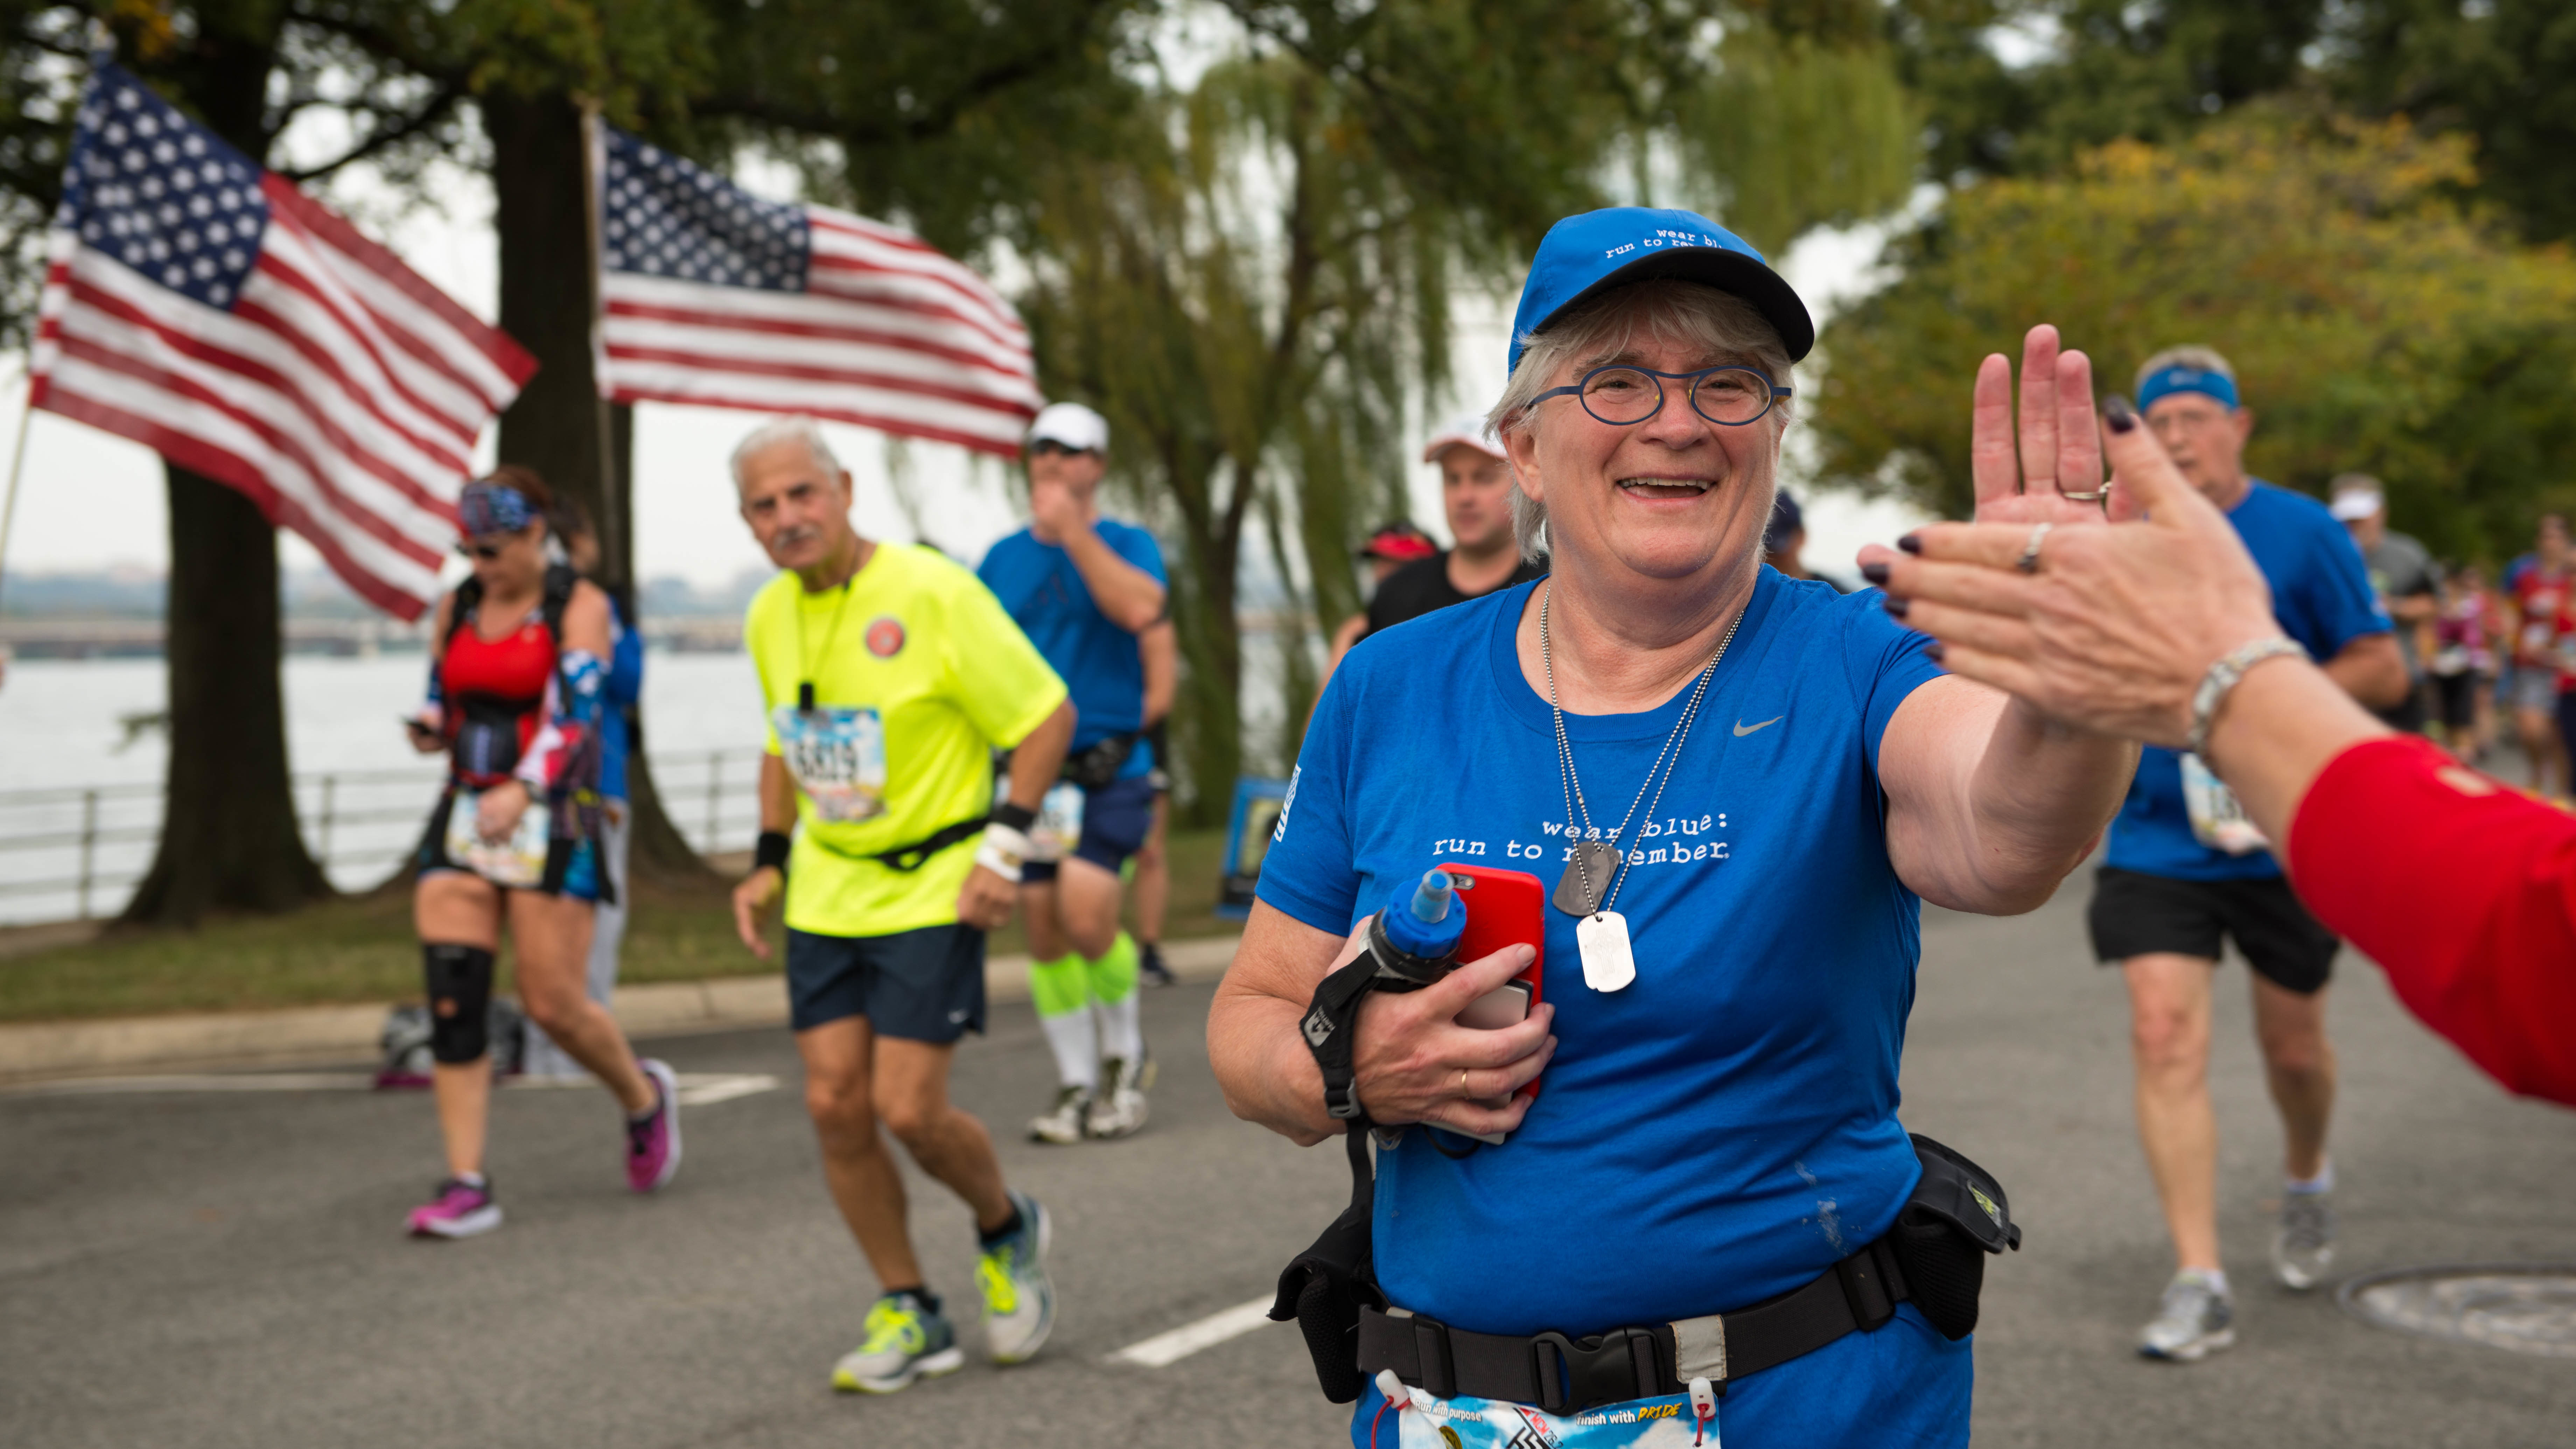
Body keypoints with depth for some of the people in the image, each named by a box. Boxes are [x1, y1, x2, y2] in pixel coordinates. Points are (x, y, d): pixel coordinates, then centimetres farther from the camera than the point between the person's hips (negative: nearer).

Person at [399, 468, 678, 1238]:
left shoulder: (579, 605, -5)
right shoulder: (457, 607, 11)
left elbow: (576, 711, -17)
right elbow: (442, 703, 19)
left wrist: (522, 790, -32)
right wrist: (430, 730, -7)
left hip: (551, 821, -5)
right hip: (464, 814, 5)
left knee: (555, 1005, -6)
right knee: (451, 996, -7)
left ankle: (645, 1097, 25)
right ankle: (467, 1185, -5)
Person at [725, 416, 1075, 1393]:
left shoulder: (931, 592, -15)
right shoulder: (770, 618, 5)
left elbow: (1046, 715, -10)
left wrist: (1003, 851, -14)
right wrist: (769, 862, 13)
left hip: (932, 890, -6)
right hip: (826, 897, 6)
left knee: (909, 1111, -9)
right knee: (834, 1104, -1)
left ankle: (1006, 1231, 23)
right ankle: (909, 1314, 14)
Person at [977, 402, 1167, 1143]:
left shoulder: (1127, 544, -1)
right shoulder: (1004, 558, 11)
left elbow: (1139, 610, -22)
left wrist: (1073, 530, -21)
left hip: (1108, 767, -4)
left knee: (1087, 917, -16)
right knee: (1045, 934, 3)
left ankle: (1126, 1054, 8)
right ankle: (1077, 1086, 14)